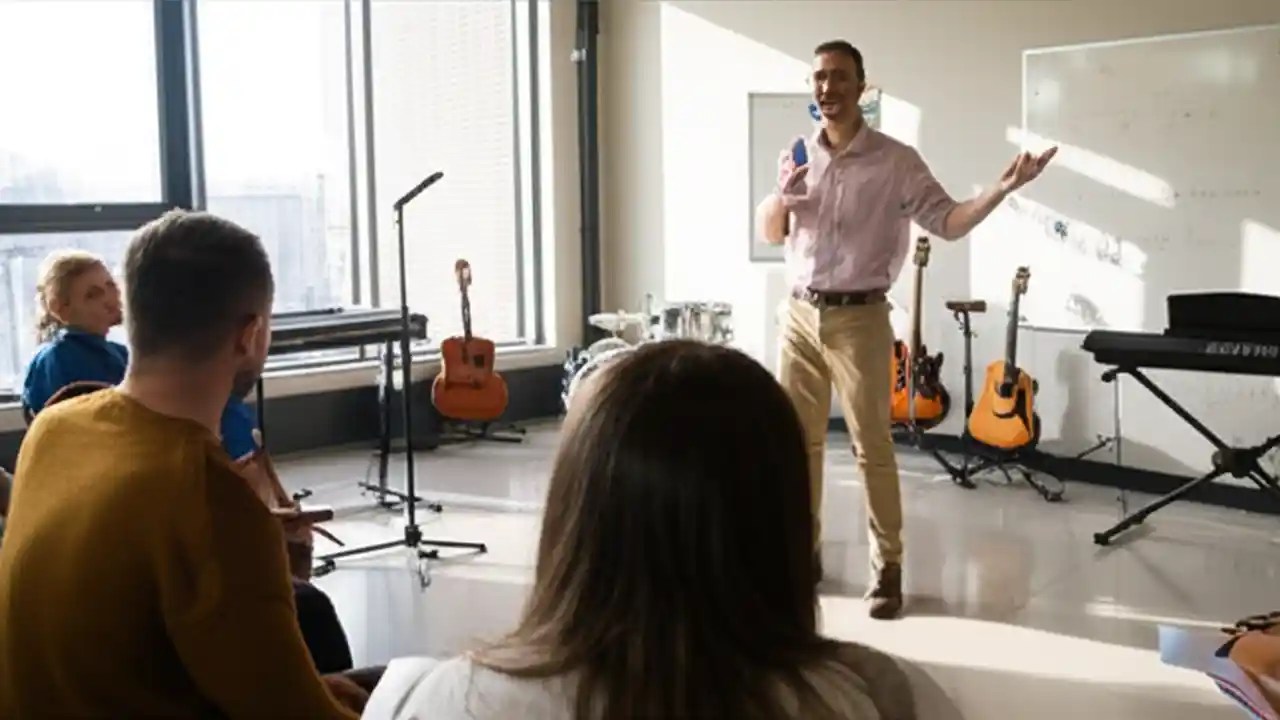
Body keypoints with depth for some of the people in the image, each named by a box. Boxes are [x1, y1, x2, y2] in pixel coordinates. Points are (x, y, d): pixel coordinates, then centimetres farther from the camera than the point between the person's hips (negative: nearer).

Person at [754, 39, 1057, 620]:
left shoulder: (896, 161, -4)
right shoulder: (796, 156, 8)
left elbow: (948, 222, -7)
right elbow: (767, 233, 12)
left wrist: (1001, 189, -23)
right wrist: (780, 195, -10)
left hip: (859, 318, -4)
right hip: (799, 315, 4)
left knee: (872, 446, -1)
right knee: (797, 439, 9)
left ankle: (887, 566, 8)